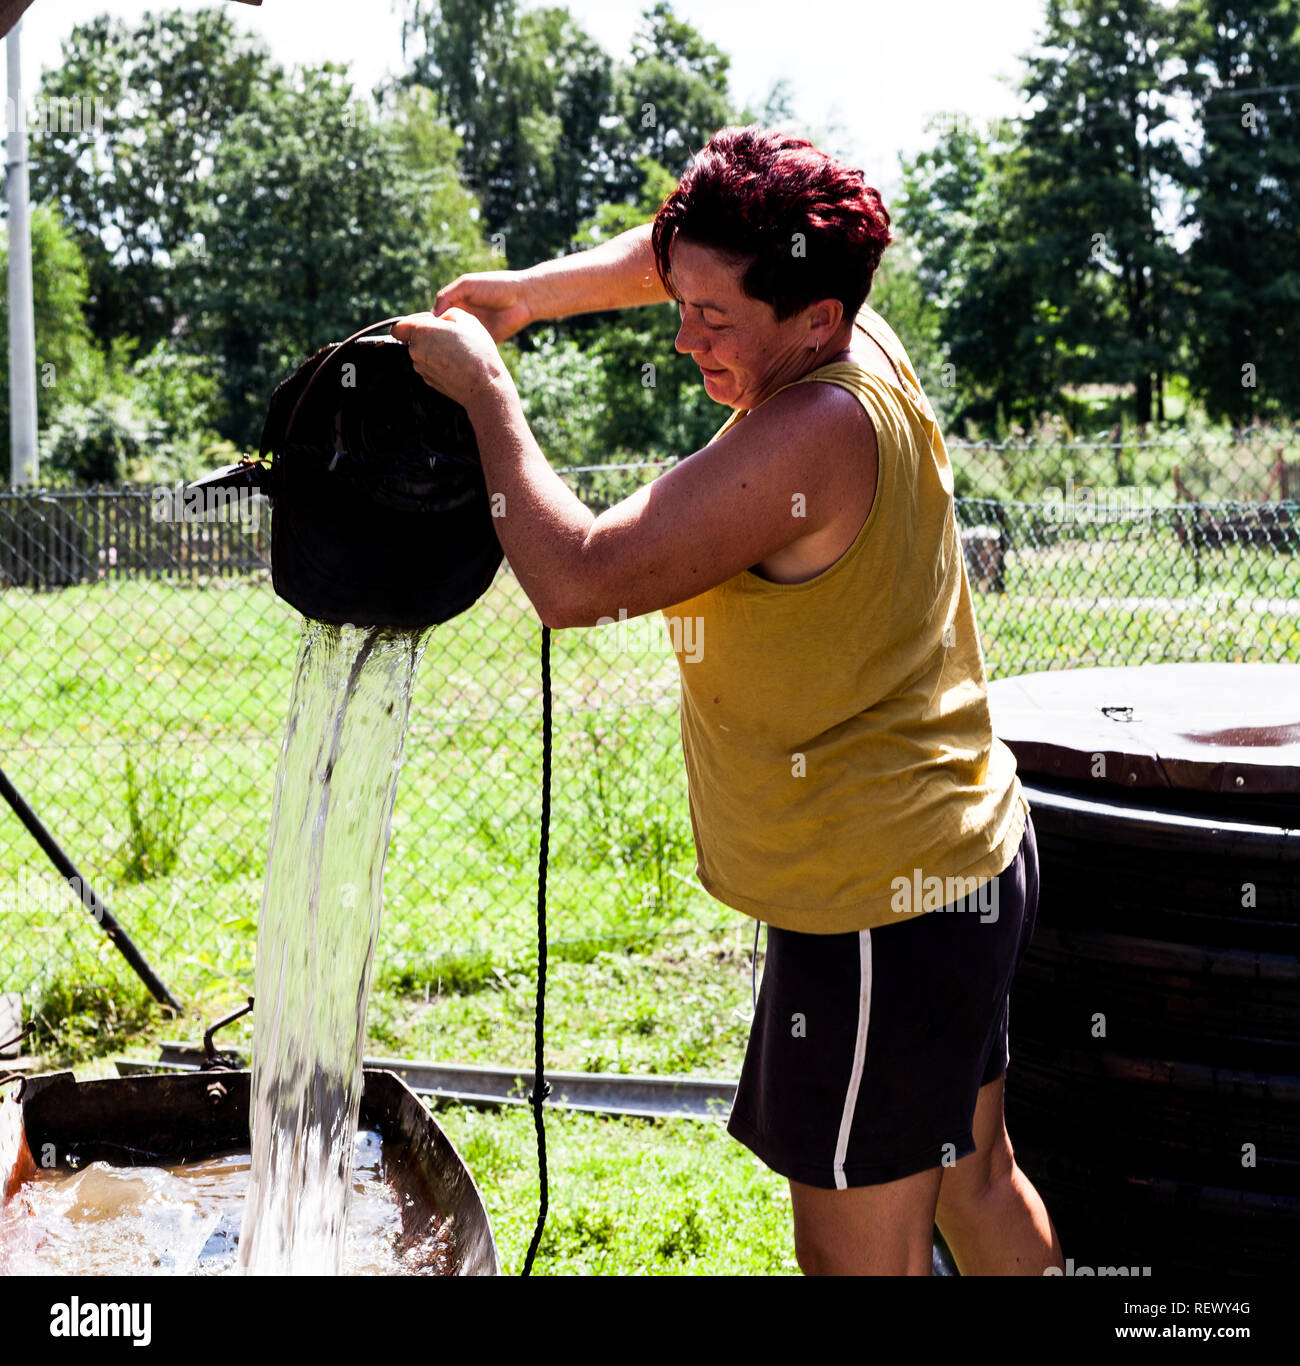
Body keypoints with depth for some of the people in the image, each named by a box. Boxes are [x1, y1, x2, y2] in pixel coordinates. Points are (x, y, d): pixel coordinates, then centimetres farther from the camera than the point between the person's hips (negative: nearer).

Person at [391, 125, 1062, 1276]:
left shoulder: (814, 433, -26)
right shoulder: (862, 350, 1)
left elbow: (576, 580, -28)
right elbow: (676, 249, 20)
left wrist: (485, 389, -16)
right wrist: (530, 293, 8)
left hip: (879, 912, -10)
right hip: (968, 863, 10)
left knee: (860, 1251, 3)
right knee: (975, 1185, 24)